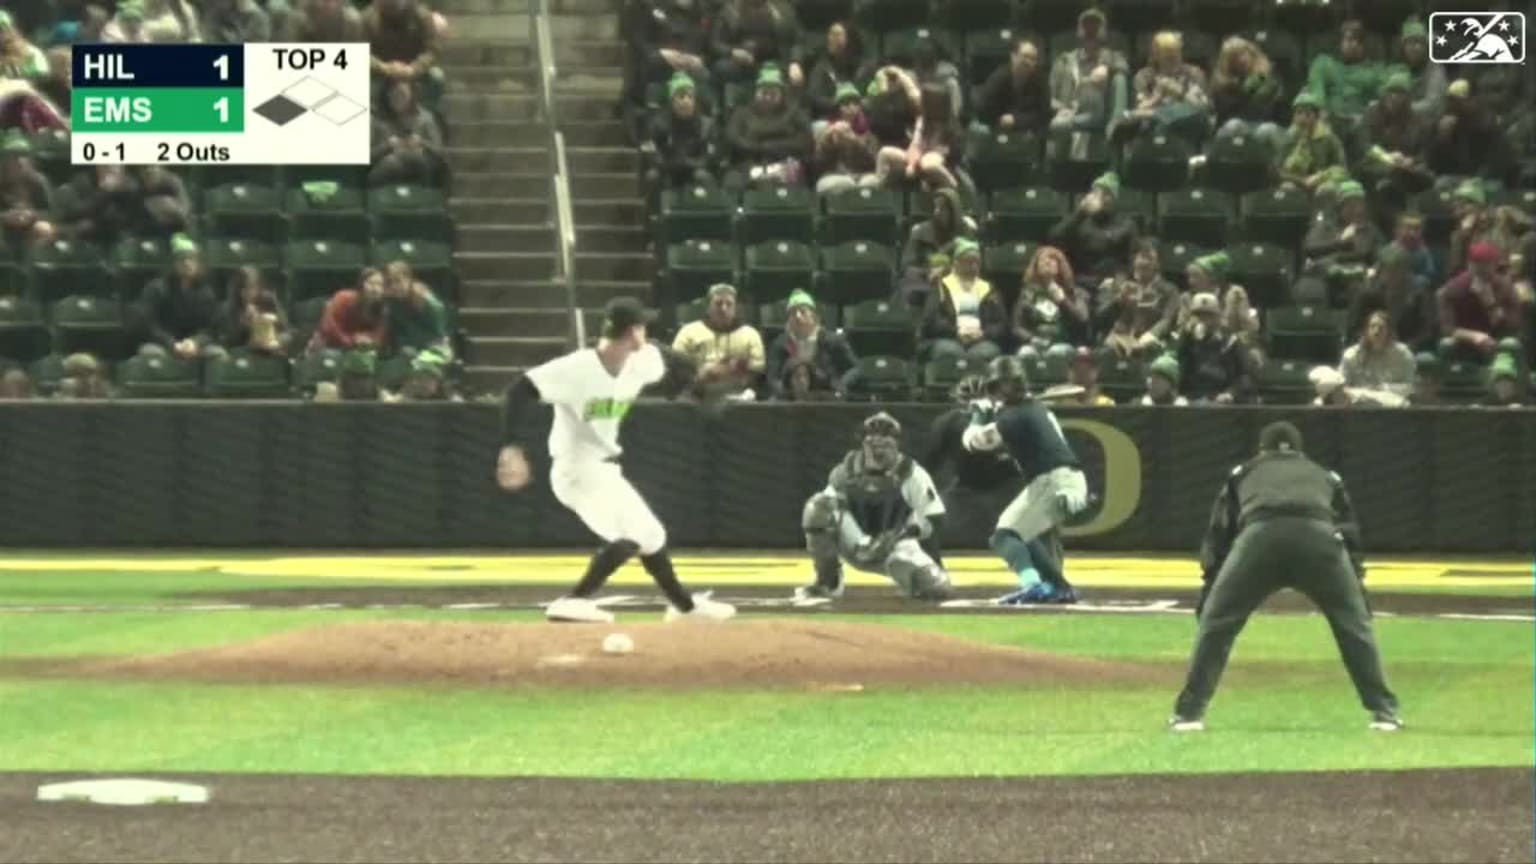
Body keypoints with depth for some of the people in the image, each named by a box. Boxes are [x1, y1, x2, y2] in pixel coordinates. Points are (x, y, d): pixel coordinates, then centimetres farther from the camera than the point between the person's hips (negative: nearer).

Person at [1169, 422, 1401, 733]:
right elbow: (1351, 534, 32)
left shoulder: (1242, 474, 36)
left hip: (1259, 535, -1)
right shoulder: (1325, 476, 39)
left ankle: (1189, 711, 12)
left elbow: (1217, 536, 30)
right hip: (1320, 536, 1)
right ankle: (1384, 711, 16)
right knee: (1354, 623, 18)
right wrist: (1359, 596, 33)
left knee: (1217, 622, 15)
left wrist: (1206, 598, 30)